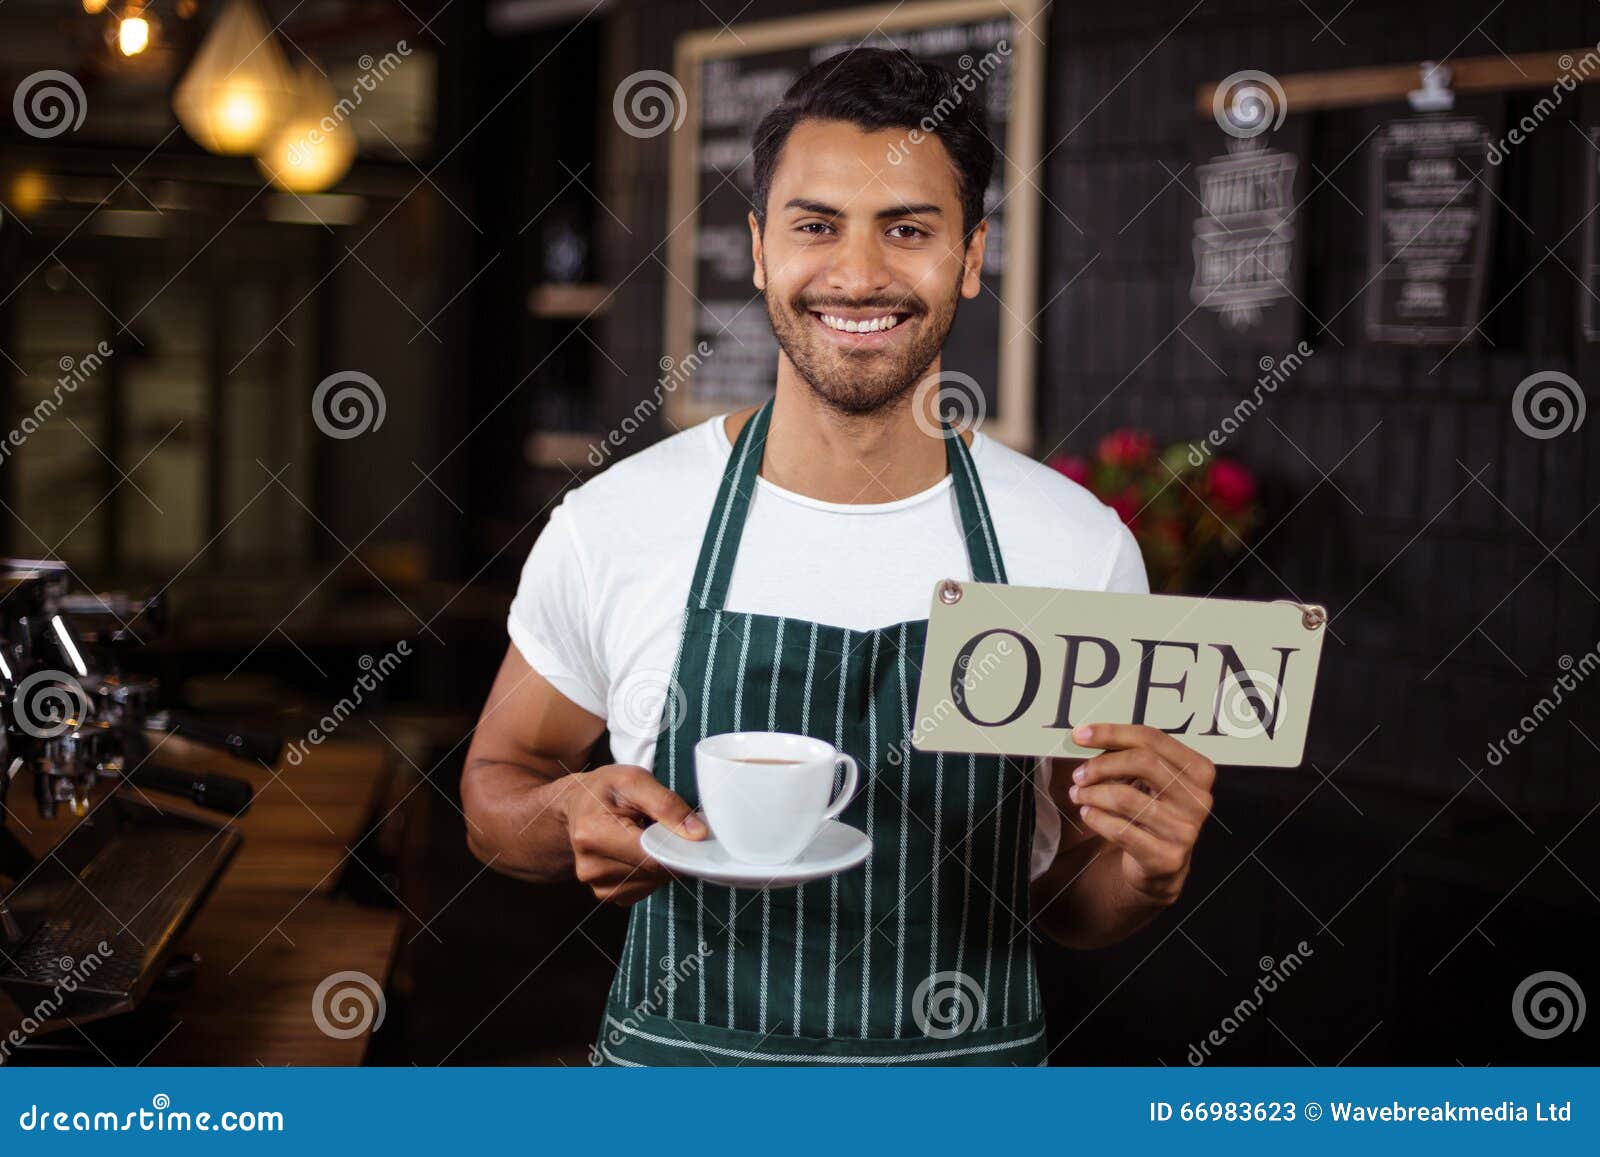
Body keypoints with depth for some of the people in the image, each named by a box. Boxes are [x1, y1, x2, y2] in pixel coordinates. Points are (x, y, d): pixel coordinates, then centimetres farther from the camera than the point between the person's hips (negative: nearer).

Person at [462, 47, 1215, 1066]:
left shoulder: (1082, 546, -7)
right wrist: (577, 818, -18)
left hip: (972, 1062, 1)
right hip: (680, 1057, 0)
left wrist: (1142, 876, -19)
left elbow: (1064, 905, 2)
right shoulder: (612, 525, -10)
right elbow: (495, 789, 3)